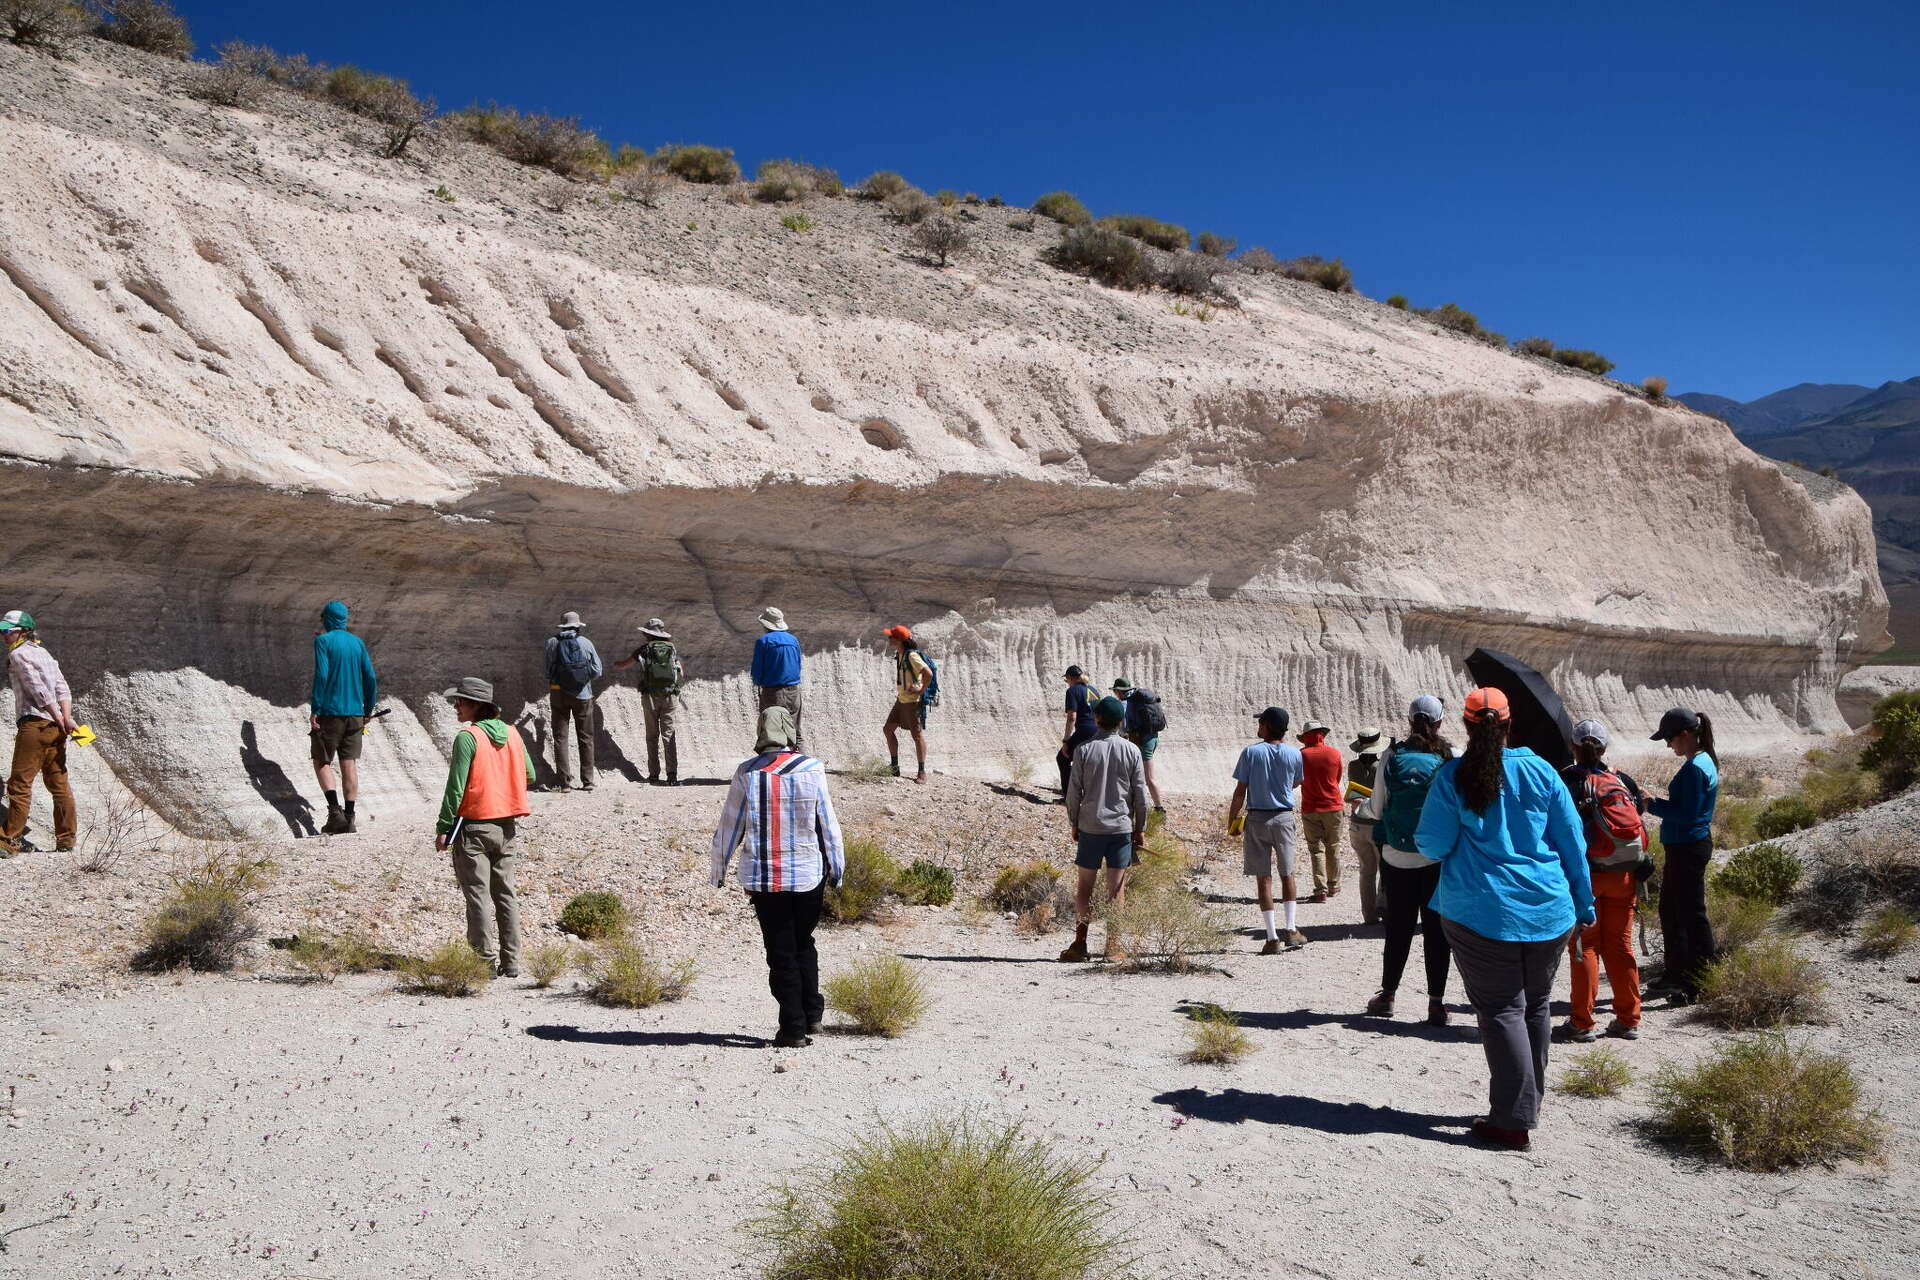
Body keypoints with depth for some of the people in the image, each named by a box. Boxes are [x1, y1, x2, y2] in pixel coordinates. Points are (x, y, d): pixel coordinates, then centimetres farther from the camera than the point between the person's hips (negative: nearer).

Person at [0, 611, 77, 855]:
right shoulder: (43, 653, 21)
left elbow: (39, 690, -14)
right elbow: (63, 689, 9)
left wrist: (59, 720, -11)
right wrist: (66, 719, -2)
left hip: (34, 723, -8)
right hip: (54, 727, 8)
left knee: (20, 783, -6)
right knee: (59, 784, 8)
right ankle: (67, 840, 10)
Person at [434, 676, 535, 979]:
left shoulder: (467, 737, -13)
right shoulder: (512, 733, 6)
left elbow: (456, 786, -15)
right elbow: (529, 776, 11)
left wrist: (443, 828, -11)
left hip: (474, 825, -6)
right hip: (507, 825, 6)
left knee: (478, 895, 0)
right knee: (505, 893, 11)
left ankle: (487, 960, -1)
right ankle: (511, 963, 14)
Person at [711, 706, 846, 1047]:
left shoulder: (747, 774, -5)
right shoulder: (811, 769, -6)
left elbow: (729, 827, 1)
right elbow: (828, 824, -1)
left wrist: (718, 871, 13)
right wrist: (837, 866, 11)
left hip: (763, 878, -1)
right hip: (808, 875, 1)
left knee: (780, 953, 7)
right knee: (804, 945, 20)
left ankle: (793, 1029, 8)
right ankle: (812, 1015, 19)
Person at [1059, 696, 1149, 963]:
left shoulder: (1084, 749, -5)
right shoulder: (1132, 751, -1)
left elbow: (1074, 791, -3)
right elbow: (1140, 793, 1)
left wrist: (1074, 823, 9)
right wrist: (1140, 828, 10)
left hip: (1090, 827, -1)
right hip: (1121, 827, 1)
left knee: (1084, 887, 9)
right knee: (1117, 889, 4)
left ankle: (1080, 943, 6)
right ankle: (1113, 947, 4)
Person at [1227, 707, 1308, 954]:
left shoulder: (1250, 753, -9)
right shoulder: (1294, 754, -2)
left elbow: (1240, 792, -8)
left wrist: (1231, 821, 3)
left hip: (1257, 819, -2)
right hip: (1284, 818, 2)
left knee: (1263, 878, 2)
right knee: (1287, 873, 18)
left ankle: (1272, 938, 1)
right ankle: (1291, 930, 13)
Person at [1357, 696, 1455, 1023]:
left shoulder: (1392, 756, -4)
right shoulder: (1451, 757, -7)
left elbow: (1377, 808, -1)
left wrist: (1362, 807, 20)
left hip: (1397, 857, 1)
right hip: (1437, 858, -1)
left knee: (1398, 927, 13)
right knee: (1436, 929, 7)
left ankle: (1387, 995, 21)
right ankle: (1436, 1003, 9)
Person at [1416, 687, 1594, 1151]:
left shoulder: (1452, 777, -7)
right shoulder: (1540, 771, 1)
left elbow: (1432, 846, -6)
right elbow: (1572, 842, 5)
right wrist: (1584, 905, 13)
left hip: (1481, 913, -3)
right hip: (1548, 910, 3)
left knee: (1501, 1009, 3)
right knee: (1537, 1006, 16)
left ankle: (1513, 1120, -2)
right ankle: (1528, 1108, 28)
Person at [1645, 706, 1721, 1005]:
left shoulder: (1695, 768, -20)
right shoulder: (1703, 760, 11)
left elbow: (1687, 815, -23)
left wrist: (1655, 806, -12)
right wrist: (1659, 804, 7)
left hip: (1689, 848, -11)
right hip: (1683, 847, 11)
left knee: (1692, 914, -2)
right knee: (1670, 910, 19)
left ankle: (1701, 985, 7)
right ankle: (1676, 975, 31)